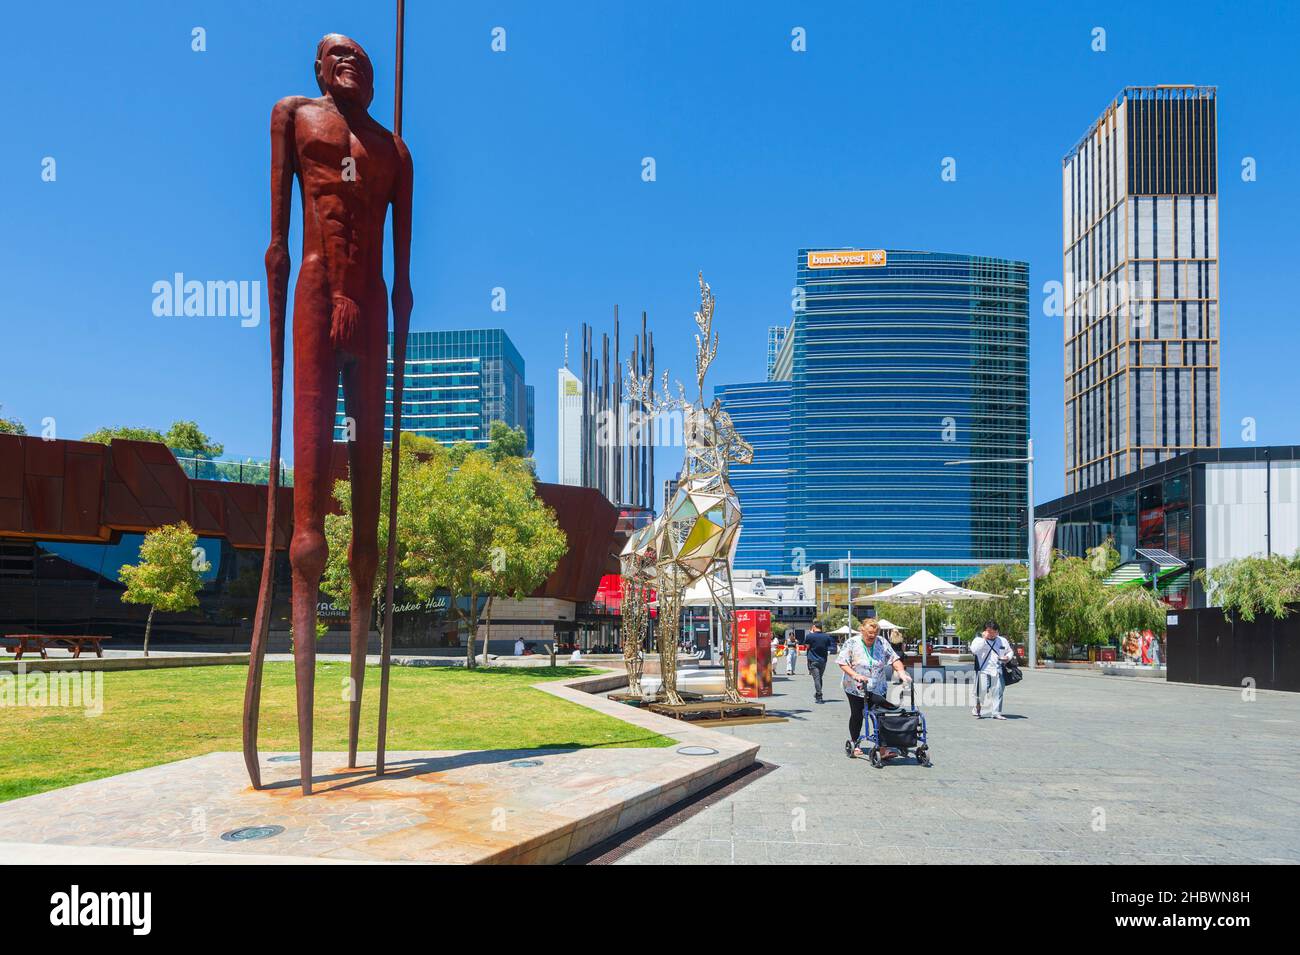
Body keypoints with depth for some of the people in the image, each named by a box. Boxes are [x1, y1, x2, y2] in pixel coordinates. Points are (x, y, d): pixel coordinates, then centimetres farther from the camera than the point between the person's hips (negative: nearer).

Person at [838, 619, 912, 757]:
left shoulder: (882, 643, 1)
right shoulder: (852, 643, -8)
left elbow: (894, 659, 0)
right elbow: (842, 663, -11)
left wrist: (901, 672, -18)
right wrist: (855, 675, -25)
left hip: (878, 689, 2)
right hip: (856, 688, -2)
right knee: (857, 716, 10)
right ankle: (854, 744, 27)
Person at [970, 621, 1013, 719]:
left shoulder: (1002, 640, 13)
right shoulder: (978, 640, 0)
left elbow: (1009, 651, 26)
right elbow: (974, 650, -18)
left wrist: (1007, 657, 3)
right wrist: (984, 639, -17)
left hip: (997, 670, 3)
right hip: (983, 670, -3)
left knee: (997, 692, 2)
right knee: (981, 690, -6)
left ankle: (996, 712, 10)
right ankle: (977, 709, 13)